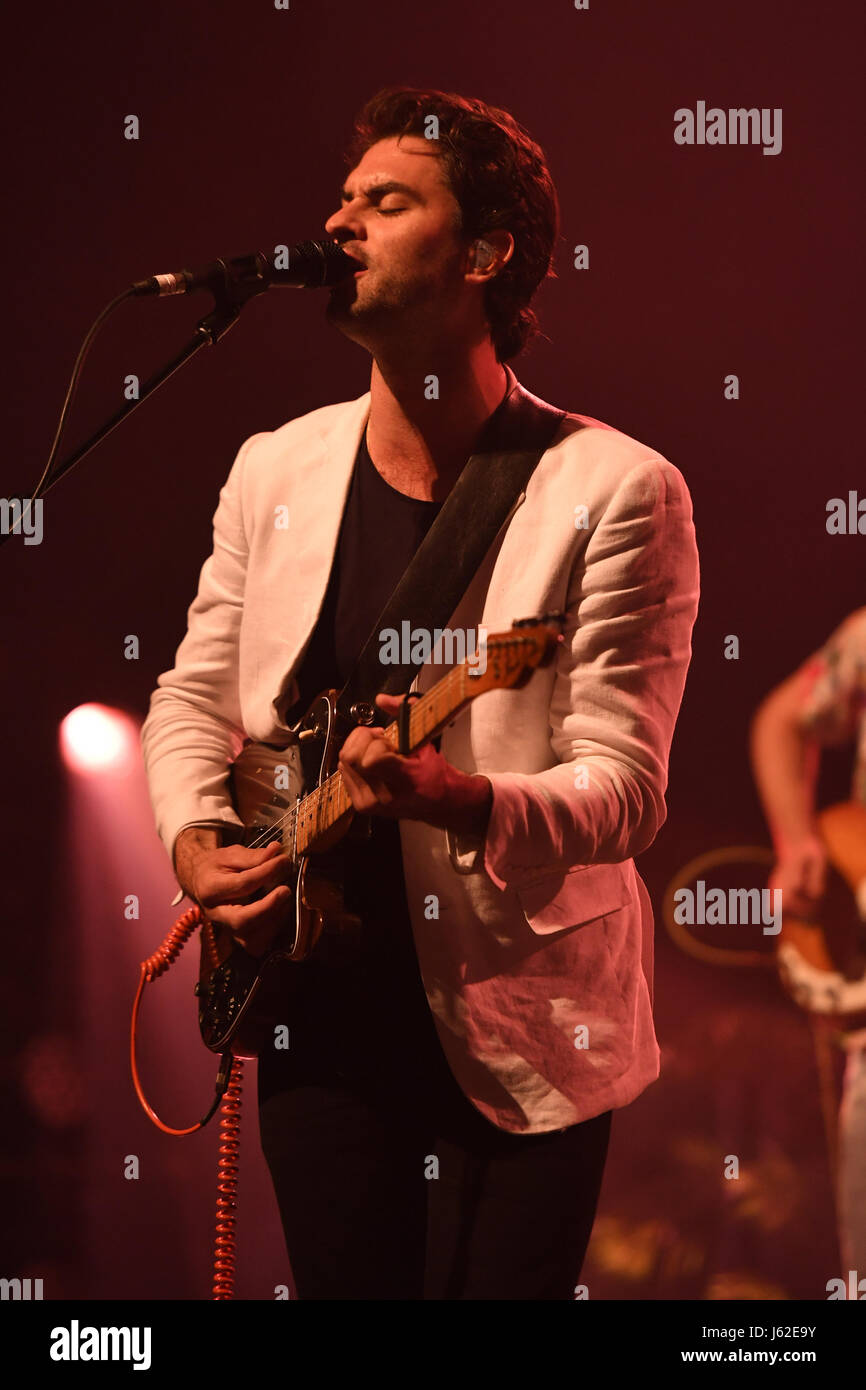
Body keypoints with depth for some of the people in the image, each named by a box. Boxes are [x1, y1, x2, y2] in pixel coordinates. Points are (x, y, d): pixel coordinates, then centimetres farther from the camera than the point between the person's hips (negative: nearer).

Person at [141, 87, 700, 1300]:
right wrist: (195, 840, -5)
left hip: (522, 1034, -4)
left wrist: (464, 803, -35)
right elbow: (192, 700, 15)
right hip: (321, 1015, 4)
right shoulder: (276, 472, 4)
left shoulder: (615, 493, -12)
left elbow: (623, 791, -15)